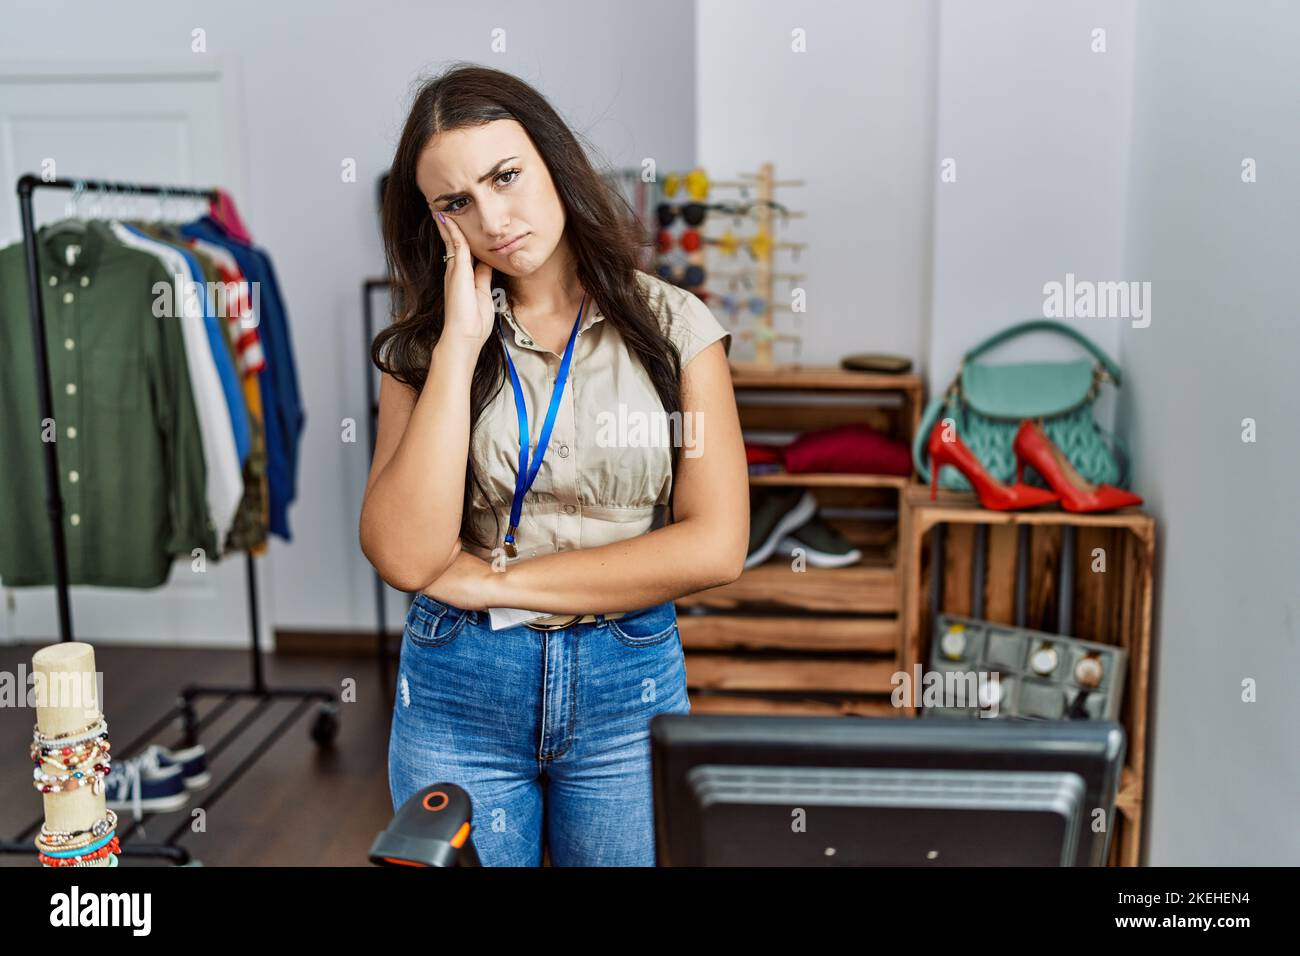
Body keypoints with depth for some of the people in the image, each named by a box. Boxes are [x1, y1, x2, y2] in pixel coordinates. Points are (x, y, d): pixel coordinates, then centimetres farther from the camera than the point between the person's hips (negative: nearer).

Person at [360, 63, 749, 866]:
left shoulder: (672, 324, -4)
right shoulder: (424, 343, 0)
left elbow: (716, 547, -12)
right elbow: (405, 557, -14)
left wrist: (496, 580, -11)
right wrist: (461, 344, -14)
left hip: (629, 682, 0)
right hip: (455, 687, 1)